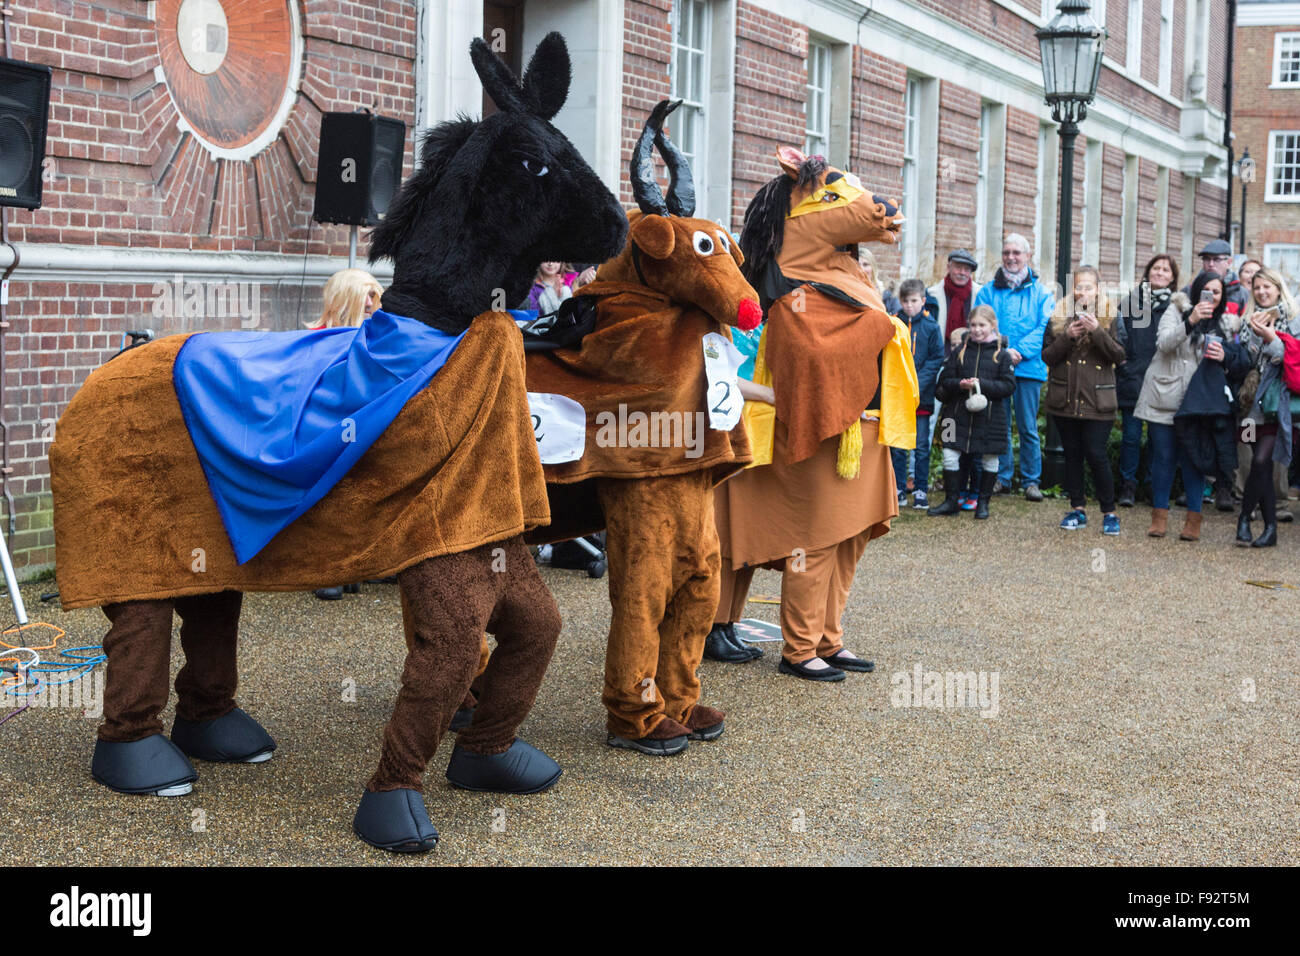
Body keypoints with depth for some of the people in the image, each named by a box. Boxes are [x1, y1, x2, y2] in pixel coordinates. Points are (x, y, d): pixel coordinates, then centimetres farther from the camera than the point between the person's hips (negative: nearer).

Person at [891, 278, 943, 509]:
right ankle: (899, 488, 14)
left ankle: (921, 490, 11)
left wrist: (918, 382, -14)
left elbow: (937, 358, -2)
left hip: (921, 394, -1)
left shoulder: (930, 325, -1)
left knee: (921, 445, 4)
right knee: (896, 444, 5)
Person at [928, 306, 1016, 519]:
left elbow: (1009, 386, -6)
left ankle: (983, 502, 22)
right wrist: (961, 384, -15)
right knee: (949, 456, -3)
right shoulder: (960, 351, 7)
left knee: (989, 460, 7)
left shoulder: (1002, 354, 0)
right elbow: (944, 379, 5)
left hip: (989, 417, -1)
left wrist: (982, 384, -18)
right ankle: (951, 501, 10)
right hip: (959, 414, 2)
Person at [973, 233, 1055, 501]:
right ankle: (1002, 477, 13)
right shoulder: (988, 291, 10)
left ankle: (1031, 480, 9)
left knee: (1028, 427, 1)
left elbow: (1044, 328, -1)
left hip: (1029, 367, -1)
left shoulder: (1041, 293, 8)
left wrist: (1020, 352, -14)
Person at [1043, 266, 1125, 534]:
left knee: (1096, 454, -6)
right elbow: (1047, 356, 3)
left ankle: (1109, 512, 4)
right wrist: (1067, 337, -13)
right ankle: (1078, 509, 18)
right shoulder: (1060, 316, 7)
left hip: (1097, 400, -3)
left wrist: (1097, 331, -18)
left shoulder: (1110, 316, 2)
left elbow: (1119, 354, -6)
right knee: (1072, 455, 8)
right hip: (1065, 399, 3)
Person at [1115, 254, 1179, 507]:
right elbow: (1120, 339, 11)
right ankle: (1128, 486, 8)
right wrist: (1123, 366, 2)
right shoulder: (1131, 302, 8)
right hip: (1133, 380, 0)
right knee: (1131, 435, -1)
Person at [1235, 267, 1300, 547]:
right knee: (1263, 465, 3)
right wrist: (1255, 334, -10)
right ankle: (1270, 527, 8)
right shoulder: (1251, 321, 15)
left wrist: (1271, 339, -15)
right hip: (1255, 400, 4)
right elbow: (1246, 358, 4)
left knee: (1261, 460, -15)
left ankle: (1245, 518, -5)